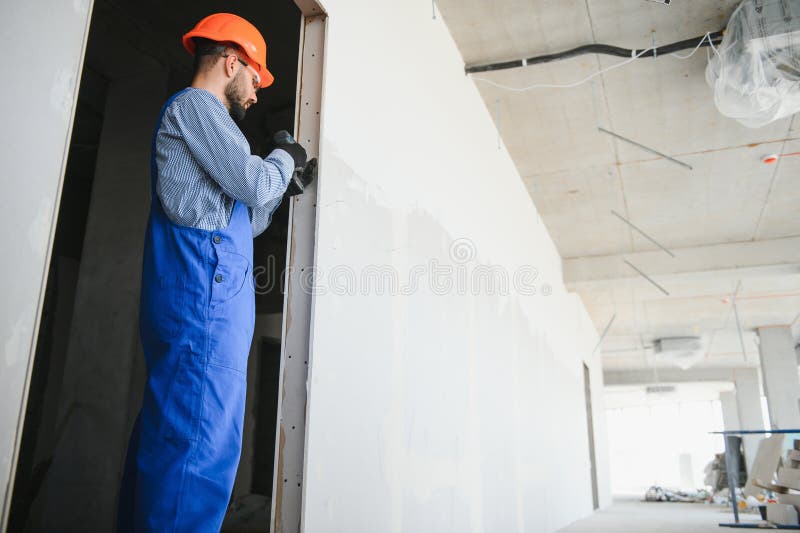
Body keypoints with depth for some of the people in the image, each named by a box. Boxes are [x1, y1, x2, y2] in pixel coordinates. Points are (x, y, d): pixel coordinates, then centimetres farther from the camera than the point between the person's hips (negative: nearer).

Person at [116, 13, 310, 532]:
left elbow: (241, 223, 30)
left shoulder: (192, 115, 30)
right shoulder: (196, 104, 0)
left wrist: (282, 185, 27)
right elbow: (254, 184, -9)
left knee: (163, 431, 9)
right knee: (201, 441, -13)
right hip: (206, 291, -10)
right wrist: (285, 158, 10)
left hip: (191, 294, 10)